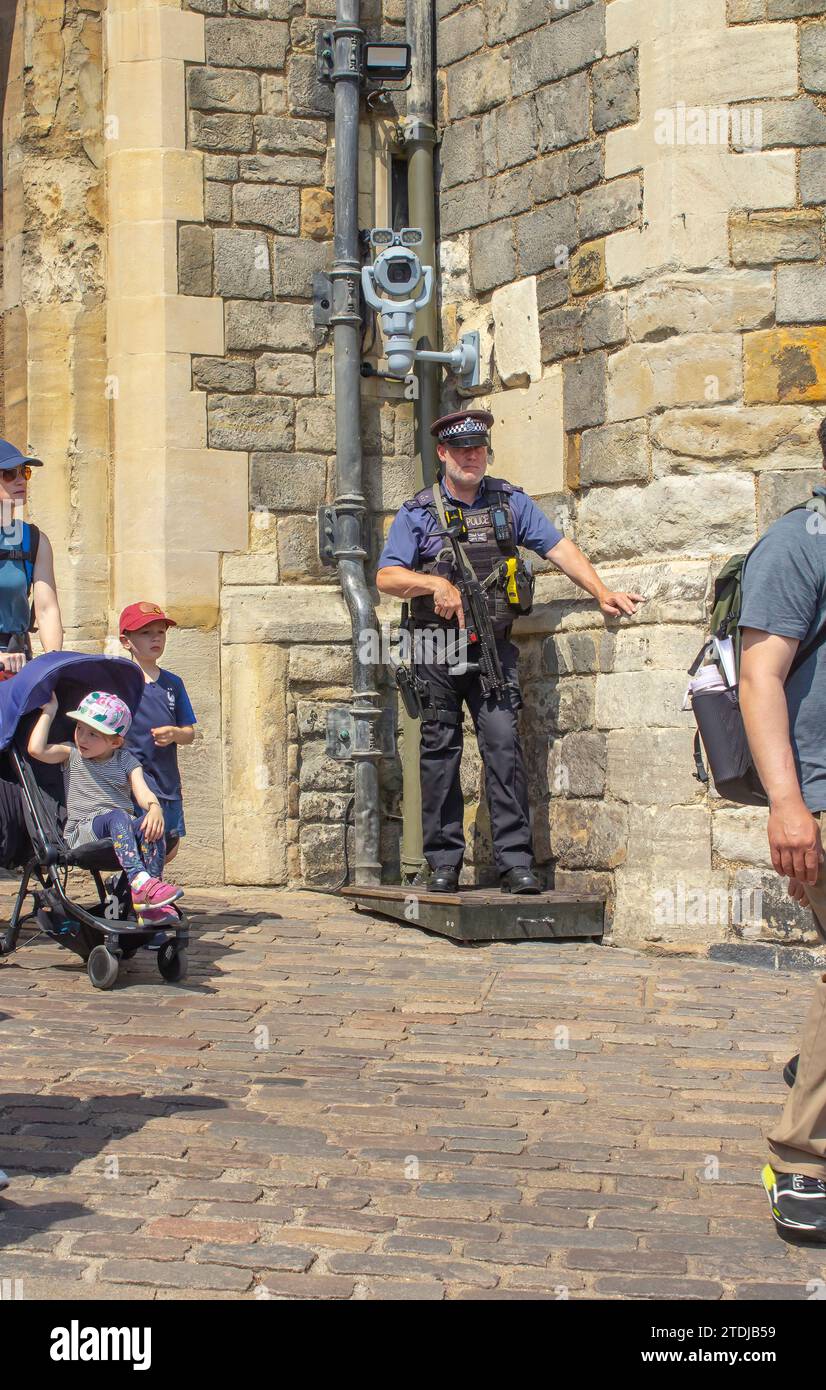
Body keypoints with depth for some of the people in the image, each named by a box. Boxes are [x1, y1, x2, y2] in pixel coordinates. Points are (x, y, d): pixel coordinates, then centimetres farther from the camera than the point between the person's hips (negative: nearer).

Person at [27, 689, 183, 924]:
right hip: (82, 832, -2)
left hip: (122, 832, 2)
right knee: (118, 817, -35)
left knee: (150, 827, -31)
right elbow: (36, 749, -6)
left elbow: (142, 792, -1)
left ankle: (152, 905, -38)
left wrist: (154, 808, -24)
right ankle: (139, 881, -55)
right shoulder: (72, 754, 13)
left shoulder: (126, 760, 15)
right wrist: (49, 712, 3)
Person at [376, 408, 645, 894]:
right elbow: (387, 577, 1)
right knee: (440, 752, 2)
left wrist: (601, 591, -4)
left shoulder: (511, 501, 11)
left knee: (504, 744, -9)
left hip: (494, 649, 0)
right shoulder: (418, 512, 6)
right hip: (437, 652, 0)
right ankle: (444, 862, 9)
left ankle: (516, 861, -8)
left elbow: (558, 548, 6)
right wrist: (435, 583, -16)